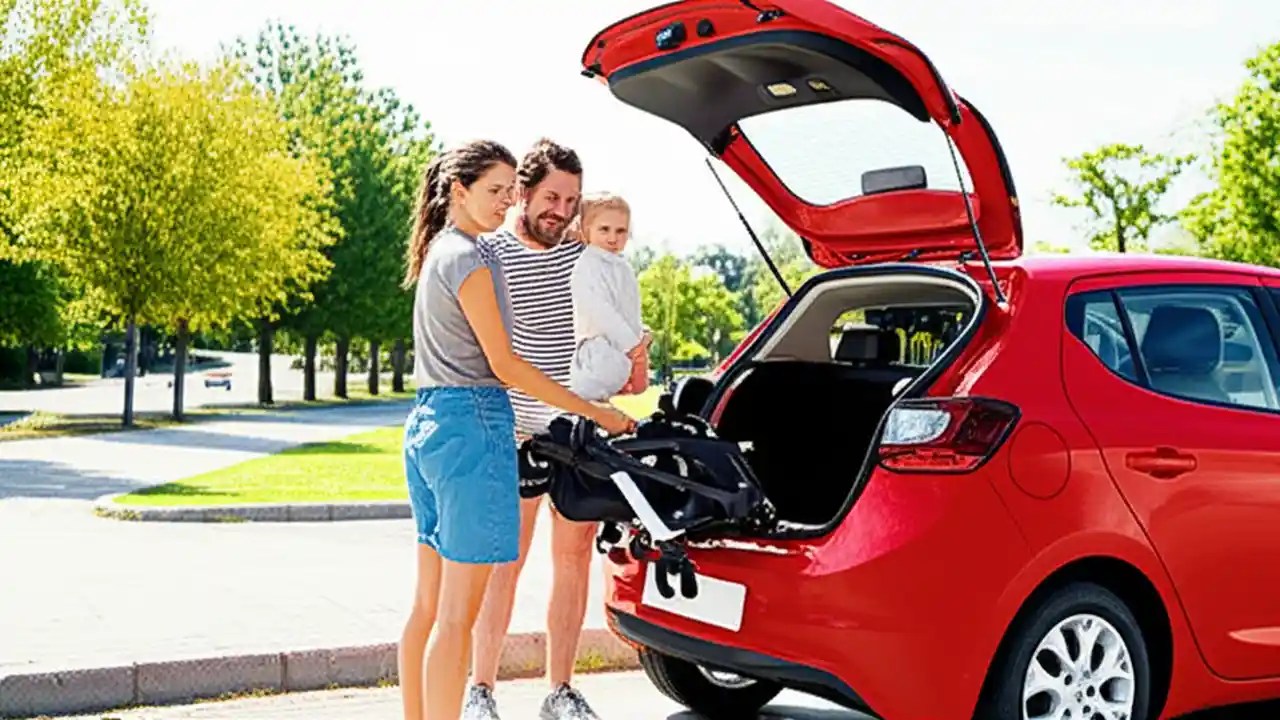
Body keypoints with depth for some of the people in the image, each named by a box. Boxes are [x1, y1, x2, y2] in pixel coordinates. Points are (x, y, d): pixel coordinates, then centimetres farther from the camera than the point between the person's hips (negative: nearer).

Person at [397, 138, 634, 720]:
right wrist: (594, 413, -10)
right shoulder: (469, 259, -11)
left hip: (426, 421, 10)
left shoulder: (436, 252, 17)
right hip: (472, 422, -10)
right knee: (457, 613, -7)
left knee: (428, 604, 13)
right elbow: (503, 364, -13)